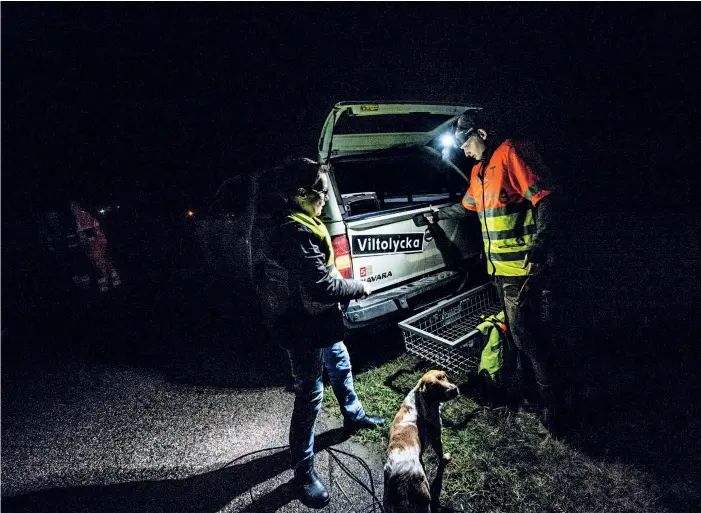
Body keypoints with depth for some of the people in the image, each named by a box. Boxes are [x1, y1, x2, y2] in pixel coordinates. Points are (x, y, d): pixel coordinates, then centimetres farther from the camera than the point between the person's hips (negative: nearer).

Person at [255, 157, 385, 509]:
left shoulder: (287, 222, 4)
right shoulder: (298, 233, -29)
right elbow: (321, 287, -32)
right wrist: (359, 288, -16)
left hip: (315, 320, 11)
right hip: (304, 326, -11)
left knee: (340, 366, 28)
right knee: (309, 395, 0)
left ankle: (353, 416, 53)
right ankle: (303, 473, 17)